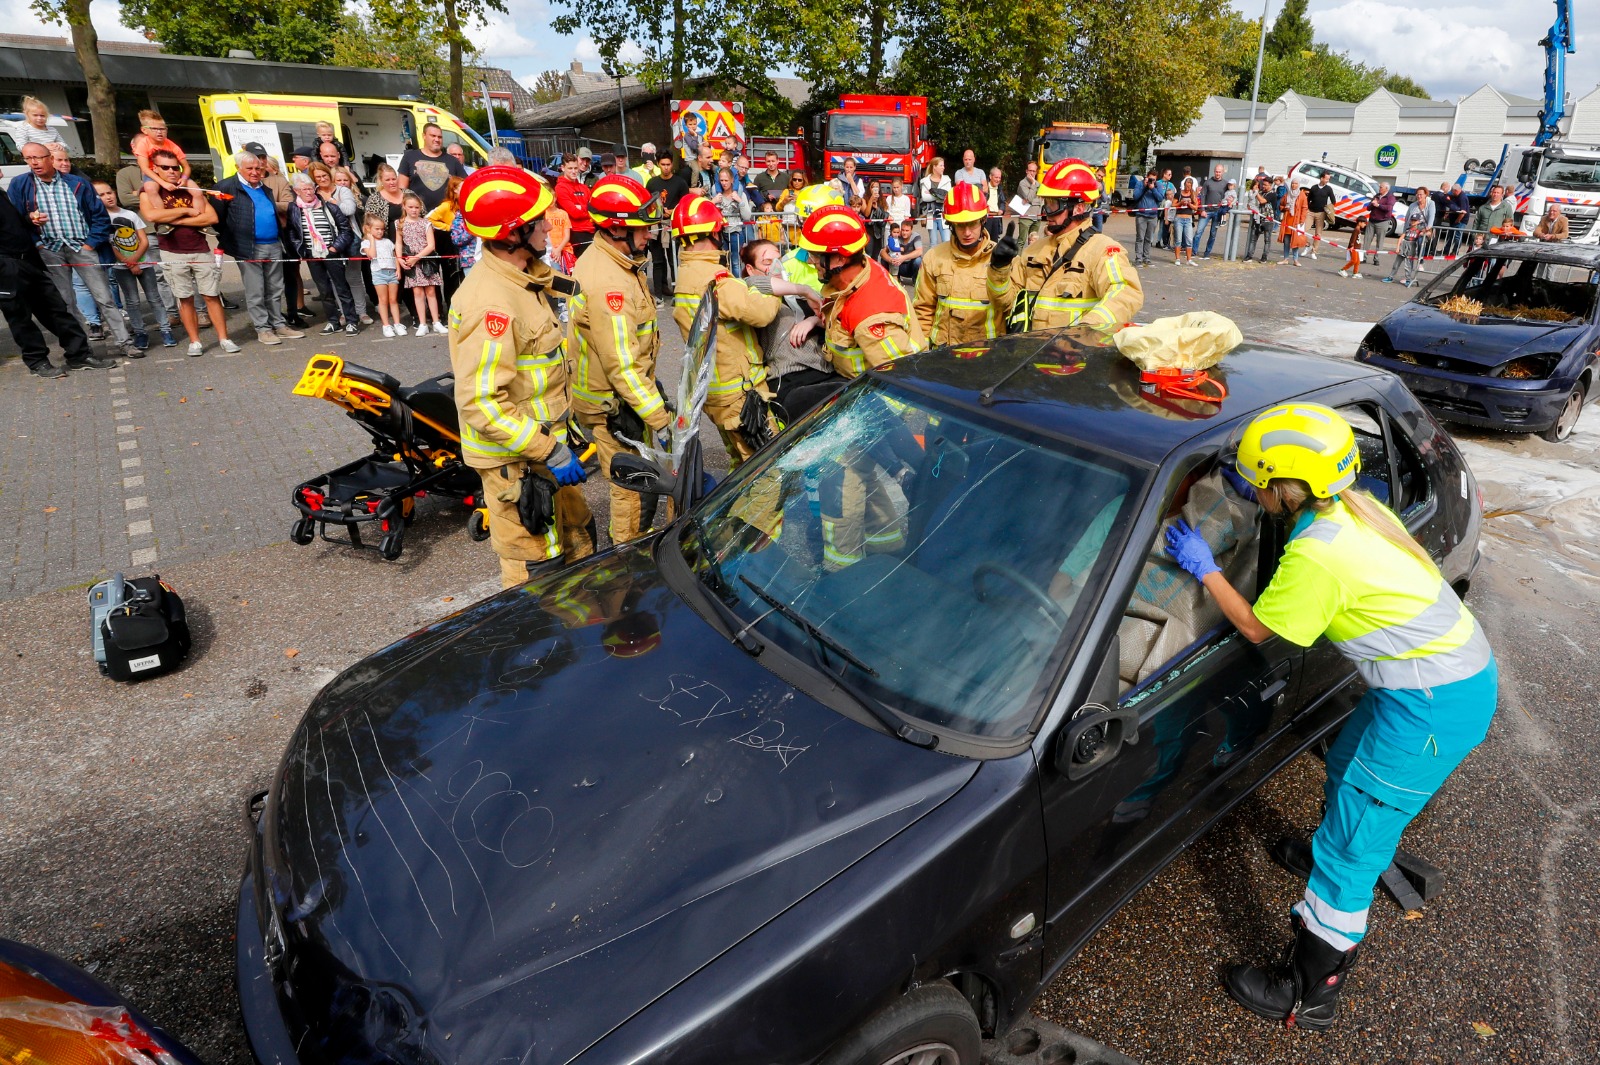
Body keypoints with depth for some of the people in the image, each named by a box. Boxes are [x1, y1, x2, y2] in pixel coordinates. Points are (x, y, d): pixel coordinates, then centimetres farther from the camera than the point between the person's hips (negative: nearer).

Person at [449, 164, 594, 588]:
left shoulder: (520, 278, 7)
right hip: (515, 458, -10)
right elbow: (481, 402, -30)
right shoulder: (490, 302, -25)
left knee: (577, 536, 23)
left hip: (542, 440, 10)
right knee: (537, 569, 0)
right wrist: (549, 452, -28)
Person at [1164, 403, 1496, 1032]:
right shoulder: (1354, 506, 1)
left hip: (1433, 705, -10)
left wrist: (1205, 569, -4)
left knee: (1350, 847, -1)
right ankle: (1354, 861, 59)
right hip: (1461, 669, 10)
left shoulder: (1315, 557, -25)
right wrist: (1259, 493, 17)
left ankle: (1309, 996, 12)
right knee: (1347, 767, 31)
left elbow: (1255, 627, -11)